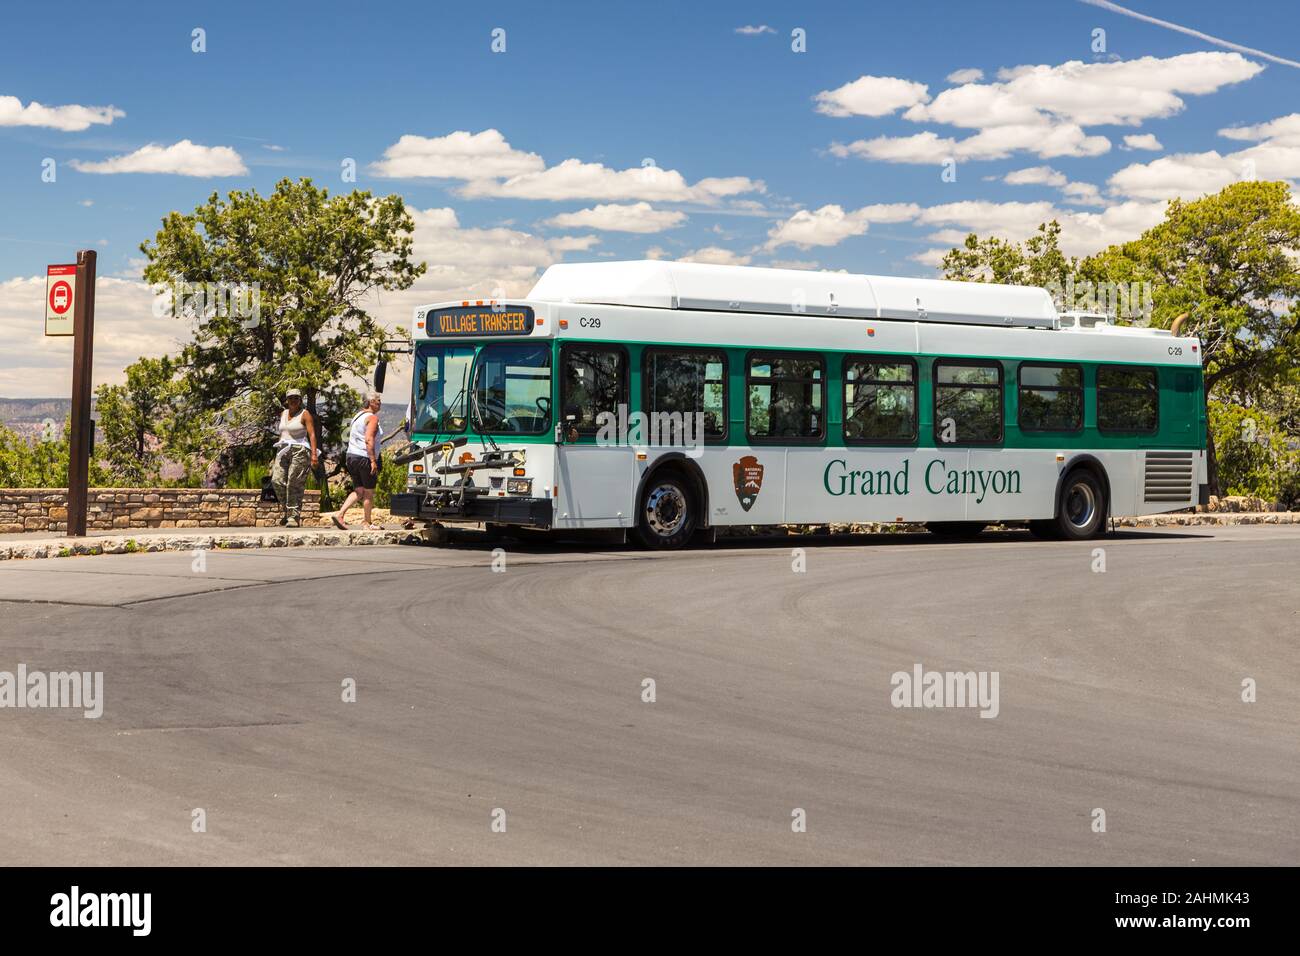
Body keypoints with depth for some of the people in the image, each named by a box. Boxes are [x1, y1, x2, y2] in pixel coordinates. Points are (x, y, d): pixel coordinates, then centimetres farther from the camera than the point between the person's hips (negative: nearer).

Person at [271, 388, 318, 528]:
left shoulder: (305, 414, -1)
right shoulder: (283, 414, 17)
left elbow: (312, 435, -8)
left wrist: (314, 454, -19)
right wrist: (279, 452, 17)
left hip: (299, 451, -5)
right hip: (283, 450, 5)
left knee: (294, 484, -10)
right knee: (277, 480, -11)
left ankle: (294, 517, -6)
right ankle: (287, 509, 7)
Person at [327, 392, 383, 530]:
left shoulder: (358, 416, 17)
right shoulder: (372, 417, -10)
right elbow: (369, 440, -21)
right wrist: (373, 461, -23)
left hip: (351, 456, 8)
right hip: (364, 458, -8)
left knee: (358, 491, 13)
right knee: (369, 492, 2)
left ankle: (339, 514, -1)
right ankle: (368, 524, 8)